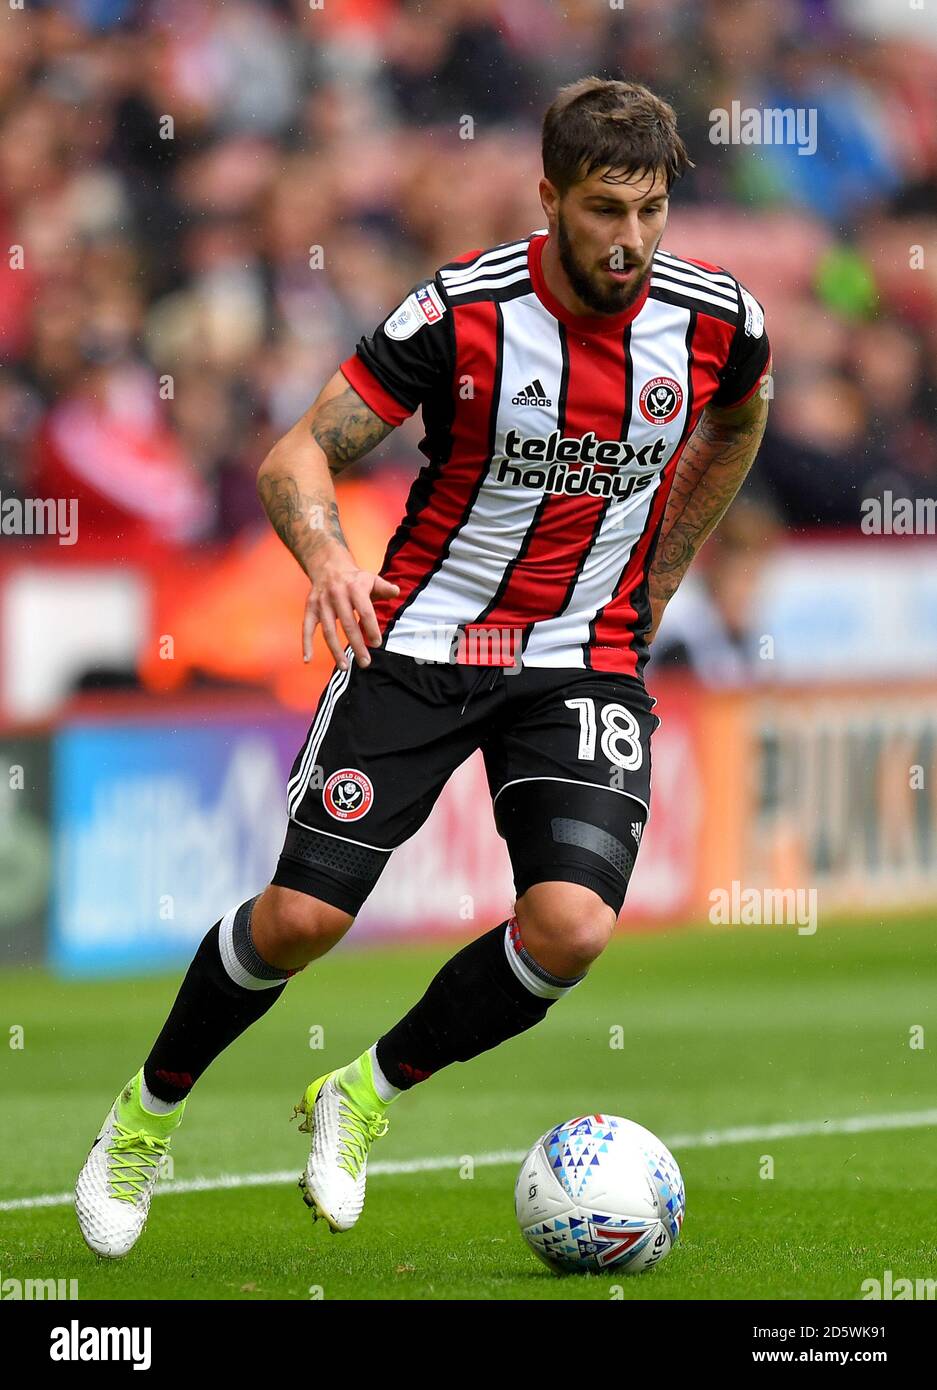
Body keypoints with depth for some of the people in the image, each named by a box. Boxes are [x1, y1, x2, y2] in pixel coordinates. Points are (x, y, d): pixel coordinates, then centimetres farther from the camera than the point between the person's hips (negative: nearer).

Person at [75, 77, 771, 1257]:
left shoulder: (718, 319, -8)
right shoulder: (463, 311, -17)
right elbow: (297, 457, -15)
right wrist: (328, 560, -36)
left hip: (585, 658, 2)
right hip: (422, 632, -2)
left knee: (573, 926, -19)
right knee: (301, 916, -9)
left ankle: (363, 1102, 6)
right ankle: (147, 1117, 18)